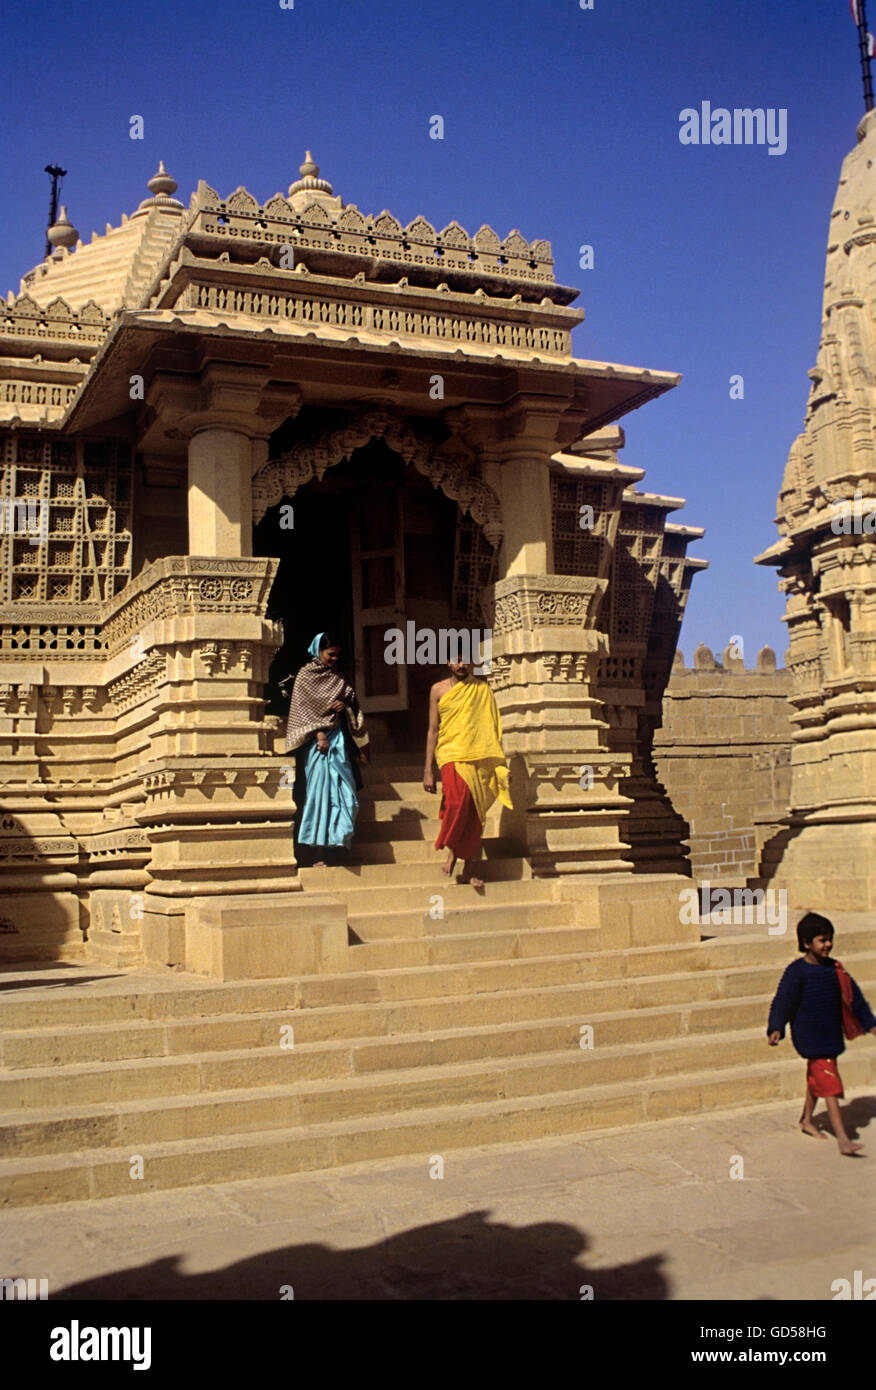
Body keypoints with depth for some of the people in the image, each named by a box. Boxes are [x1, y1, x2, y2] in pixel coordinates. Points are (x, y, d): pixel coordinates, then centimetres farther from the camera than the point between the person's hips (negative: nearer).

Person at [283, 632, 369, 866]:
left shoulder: (336, 677, 17)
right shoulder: (306, 675, 0)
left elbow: (351, 705, 18)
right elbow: (305, 708, -8)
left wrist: (343, 705, -5)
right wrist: (319, 734, -17)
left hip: (338, 739, 6)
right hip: (318, 740, -6)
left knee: (343, 791, 2)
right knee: (319, 791, -9)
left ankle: (338, 843, 10)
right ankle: (317, 850, -8)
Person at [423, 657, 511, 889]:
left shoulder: (481, 689, 11)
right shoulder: (439, 689, 9)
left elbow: (492, 728, 15)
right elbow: (433, 731, 8)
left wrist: (500, 763, 9)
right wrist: (428, 771, 3)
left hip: (479, 758, 2)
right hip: (452, 755, -2)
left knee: (475, 815, 1)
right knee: (457, 802, -26)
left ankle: (469, 870, 10)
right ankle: (452, 851, -5)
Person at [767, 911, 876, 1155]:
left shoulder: (834, 969, 6)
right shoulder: (797, 972, -13)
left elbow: (853, 997, 16)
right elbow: (783, 1002, -14)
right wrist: (775, 1029, -25)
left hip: (831, 1035, 7)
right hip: (811, 1039, -7)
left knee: (817, 1080, 20)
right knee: (830, 1085, -12)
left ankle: (806, 1120, 41)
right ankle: (842, 1139, -13)